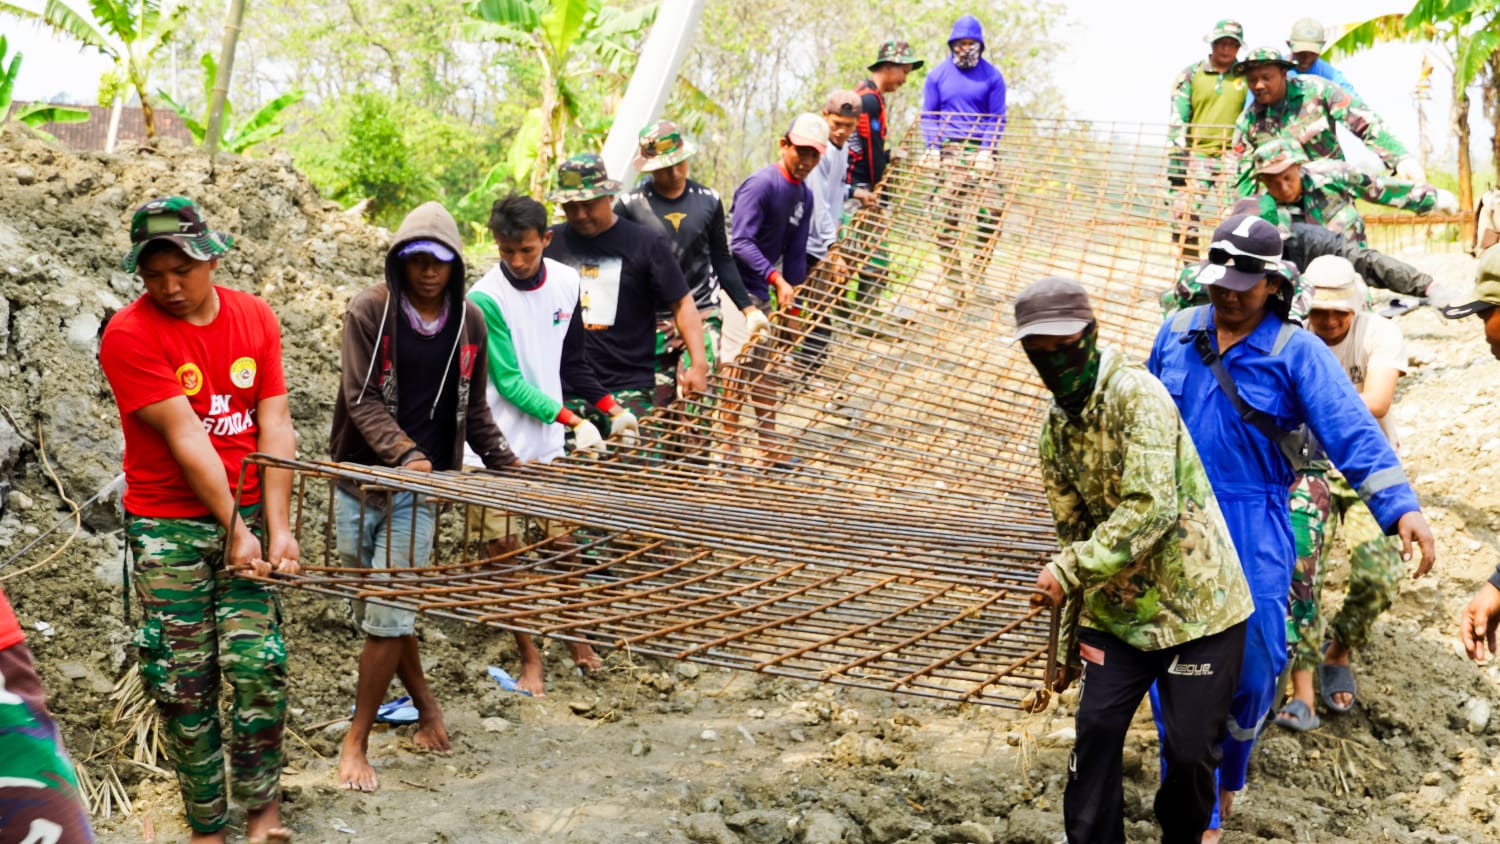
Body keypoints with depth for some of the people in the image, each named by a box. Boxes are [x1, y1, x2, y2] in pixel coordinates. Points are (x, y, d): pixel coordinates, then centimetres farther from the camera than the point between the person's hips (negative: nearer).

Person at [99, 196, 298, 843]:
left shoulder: (255, 318, 2)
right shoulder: (129, 335, -11)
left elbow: (275, 428, -2)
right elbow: (185, 437, -14)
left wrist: (277, 526, -10)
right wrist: (233, 528, -15)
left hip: (249, 514, 3)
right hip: (169, 527, -2)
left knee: (258, 666, -5)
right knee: (183, 684, 1)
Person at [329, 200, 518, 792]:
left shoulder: (469, 323, 5)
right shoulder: (369, 311, -4)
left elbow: (473, 412, 14)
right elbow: (362, 399, -12)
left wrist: (508, 469, 13)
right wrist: (404, 453, -25)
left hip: (420, 487, 0)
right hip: (359, 478, 0)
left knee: (387, 616, -4)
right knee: (385, 609, 10)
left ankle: (356, 744, 6)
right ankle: (425, 703, 32)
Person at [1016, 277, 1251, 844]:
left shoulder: (1136, 394, -18)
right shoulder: (1055, 429, 6)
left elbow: (1150, 508, -27)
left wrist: (1070, 569, -25)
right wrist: (1072, 625, 12)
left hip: (1196, 603, -6)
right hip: (1116, 612, 6)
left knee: (1190, 750, 0)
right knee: (1096, 730, 1)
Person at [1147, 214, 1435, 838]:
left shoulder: (1297, 351, -8)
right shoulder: (1177, 332, 5)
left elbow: (1351, 431, -17)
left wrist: (1401, 506, -29)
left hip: (1253, 531, -2)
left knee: (1252, 660, 3)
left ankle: (1230, 772, 34)